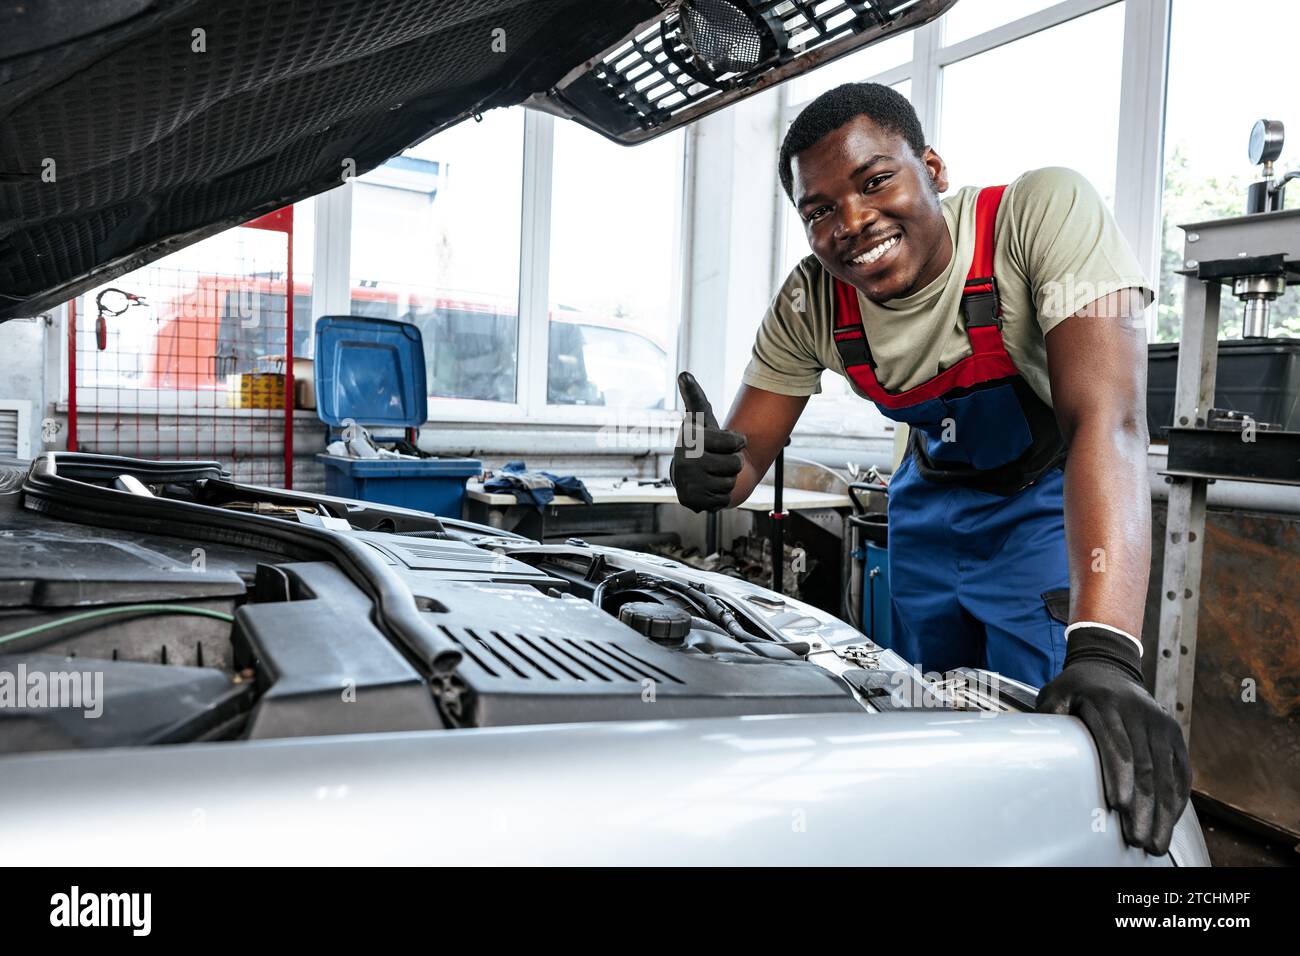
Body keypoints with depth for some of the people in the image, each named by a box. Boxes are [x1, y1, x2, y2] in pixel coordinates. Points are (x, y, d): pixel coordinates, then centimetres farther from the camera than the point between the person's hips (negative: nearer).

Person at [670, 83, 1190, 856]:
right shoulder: (811, 303, -19)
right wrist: (707, 470, -39)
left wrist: (1104, 652, -52)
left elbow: (1107, 418, -42)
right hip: (935, 502, 4)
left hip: (1051, 499, -3)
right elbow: (746, 454, -12)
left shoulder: (1046, 212, -32)